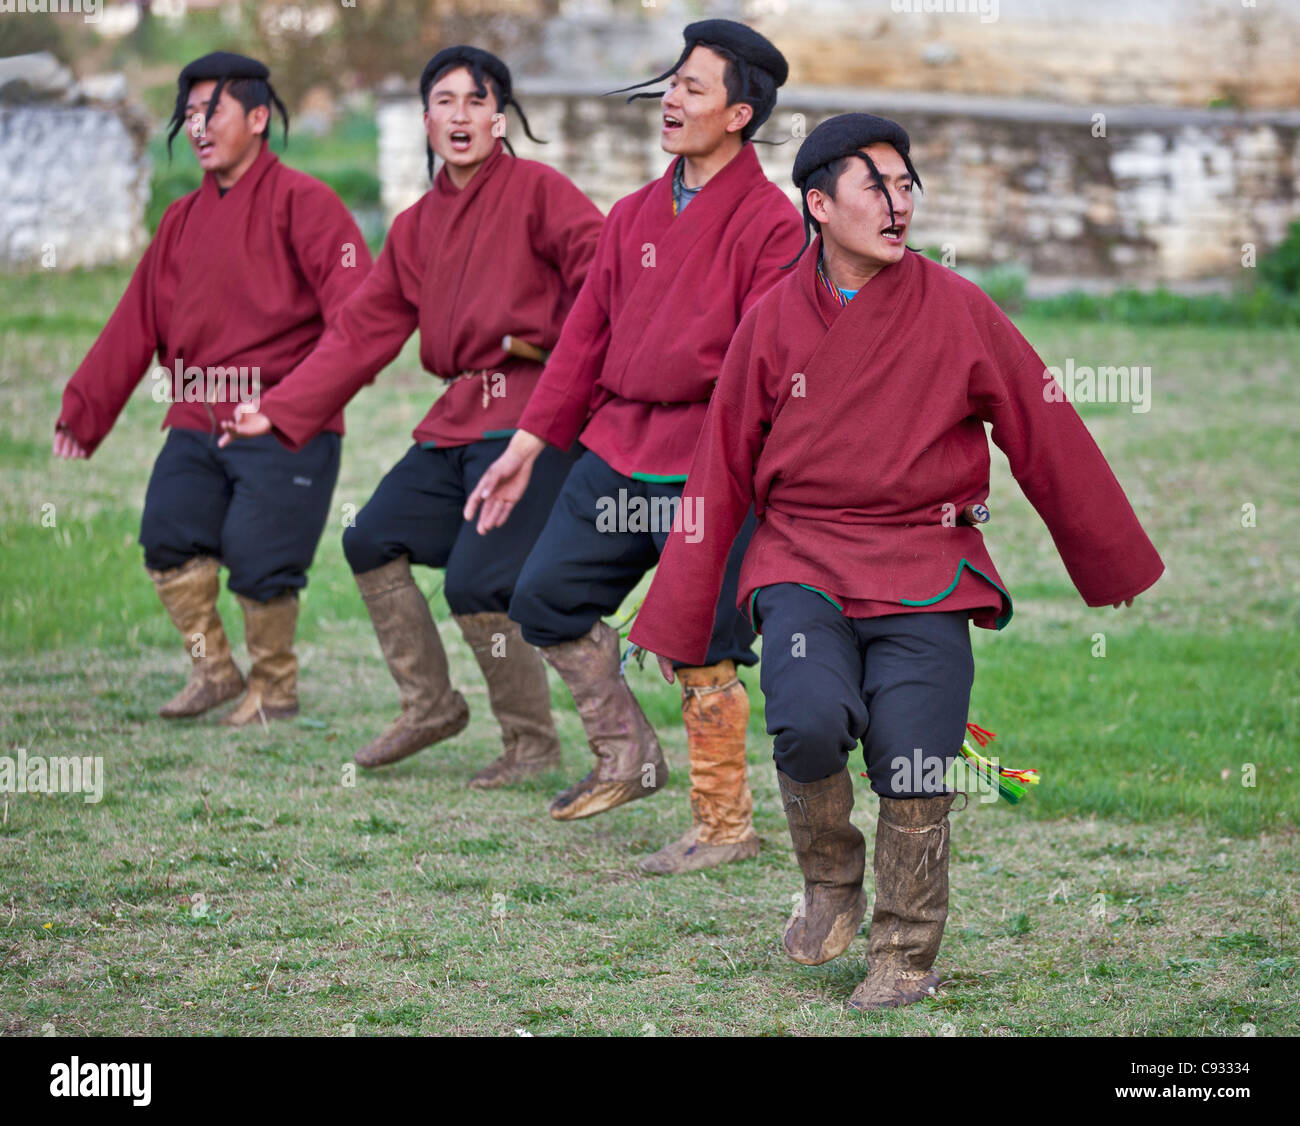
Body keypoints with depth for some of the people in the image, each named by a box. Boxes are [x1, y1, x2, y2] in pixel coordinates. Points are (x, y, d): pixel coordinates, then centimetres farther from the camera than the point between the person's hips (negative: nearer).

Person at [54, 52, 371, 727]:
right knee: (166, 541, -7)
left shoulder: (299, 202, -4)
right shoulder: (182, 221, 18)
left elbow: (355, 301, -16)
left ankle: (274, 688, 12)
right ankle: (212, 668, 11)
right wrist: (84, 409, 15)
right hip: (196, 429, 6)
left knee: (258, 562, -10)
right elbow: (136, 322, 19)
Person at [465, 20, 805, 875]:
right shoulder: (635, 215, 12)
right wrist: (529, 443, 13)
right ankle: (627, 755, 26)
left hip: (706, 467, -7)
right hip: (616, 451, 7)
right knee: (546, 599, 8)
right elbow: (588, 335, 16)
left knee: (700, 650, -3)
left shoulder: (770, 224, -9)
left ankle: (727, 826, 10)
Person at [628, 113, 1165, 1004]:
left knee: (911, 769, -13)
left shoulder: (957, 311, -1)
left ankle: (907, 955, 10)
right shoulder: (773, 322, 3)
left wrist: (1121, 572, 11)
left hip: (926, 572, 0)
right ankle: (831, 886, 5)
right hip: (802, 568, 0)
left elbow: (1050, 442, 6)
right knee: (809, 723, -25)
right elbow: (721, 475, 10)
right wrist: (670, 629, 12)